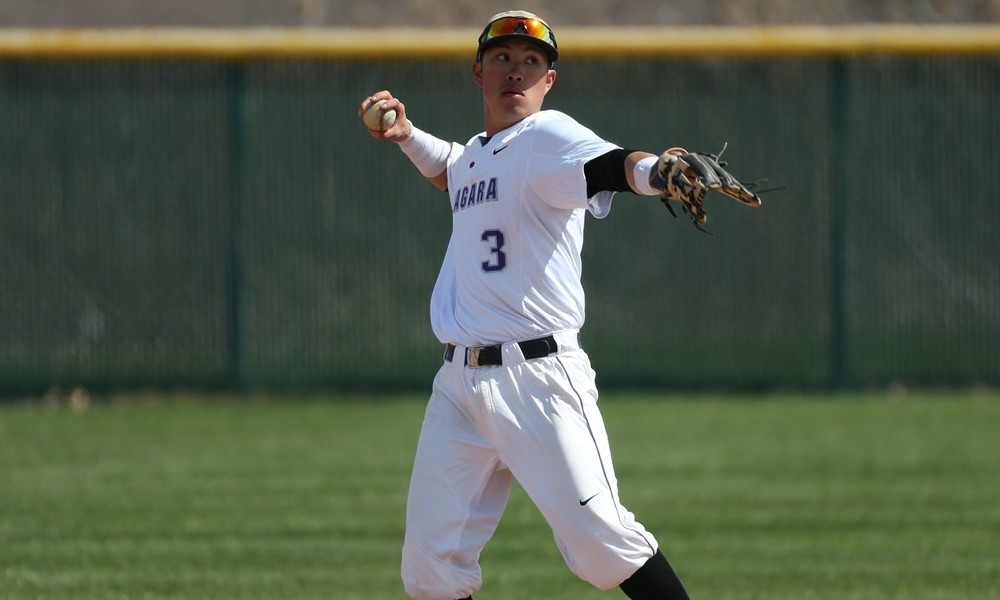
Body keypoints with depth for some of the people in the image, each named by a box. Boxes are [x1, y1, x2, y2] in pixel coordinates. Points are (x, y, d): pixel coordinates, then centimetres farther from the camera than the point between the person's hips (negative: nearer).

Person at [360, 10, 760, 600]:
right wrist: (406, 134, 26)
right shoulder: (475, 156, 17)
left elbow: (605, 165, -30)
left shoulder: (547, 138, -7)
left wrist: (659, 169, -52)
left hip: (538, 376, -7)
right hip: (459, 384, 7)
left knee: (598, 534, -16)